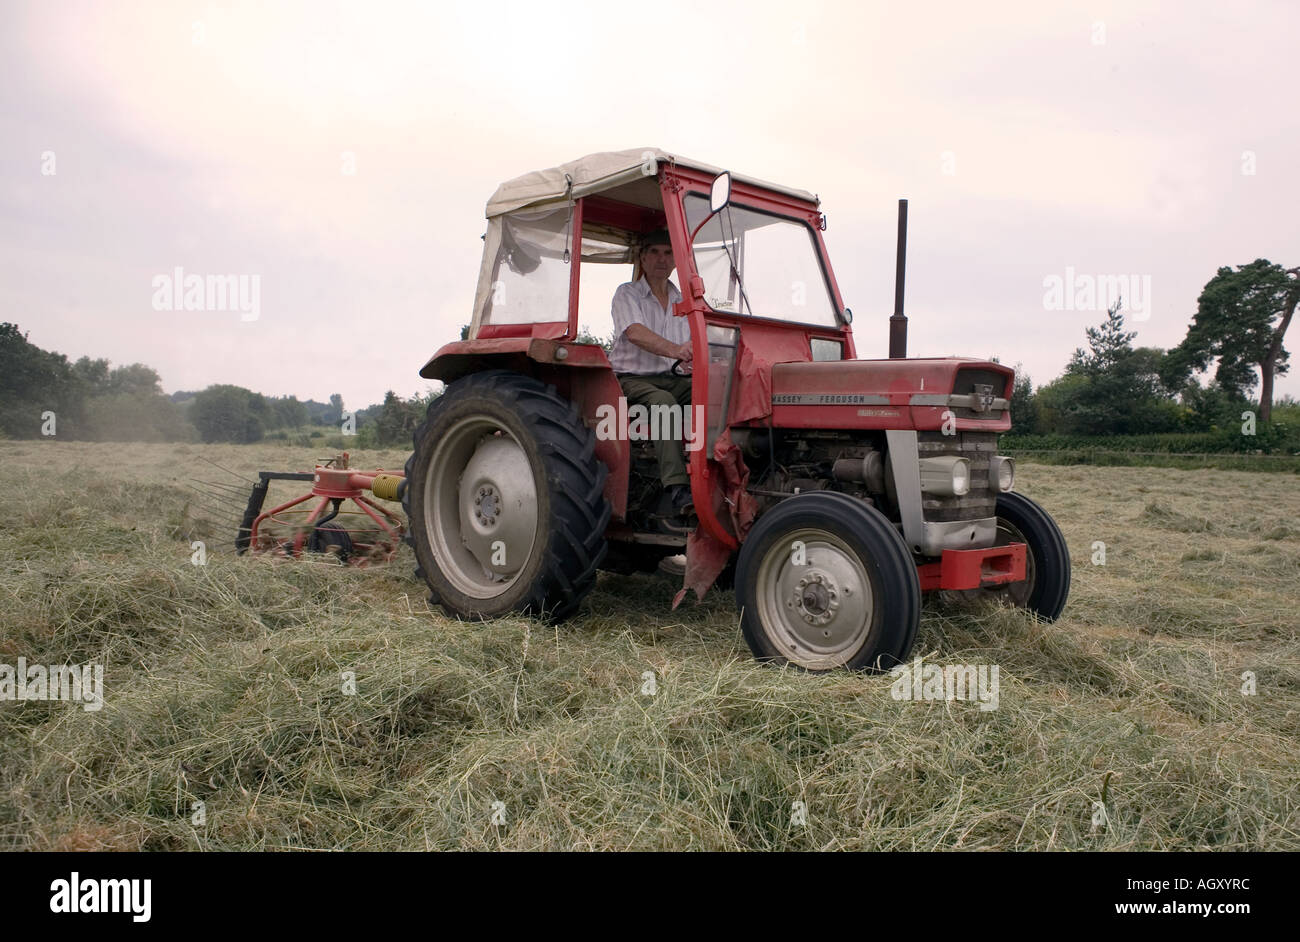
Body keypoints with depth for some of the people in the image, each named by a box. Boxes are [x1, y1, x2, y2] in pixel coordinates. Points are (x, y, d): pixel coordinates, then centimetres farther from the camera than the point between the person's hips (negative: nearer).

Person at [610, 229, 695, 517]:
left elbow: (694, 341, 12)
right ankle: (676, 489, -47)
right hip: (631, 379, -5)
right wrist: (676, 350, -38)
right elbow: (636, 333, -20)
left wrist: (692, 357, -15)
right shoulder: (627, 294, 0)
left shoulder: (682, 301, 19)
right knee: (664, 402, -37)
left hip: (670, 379, 5)